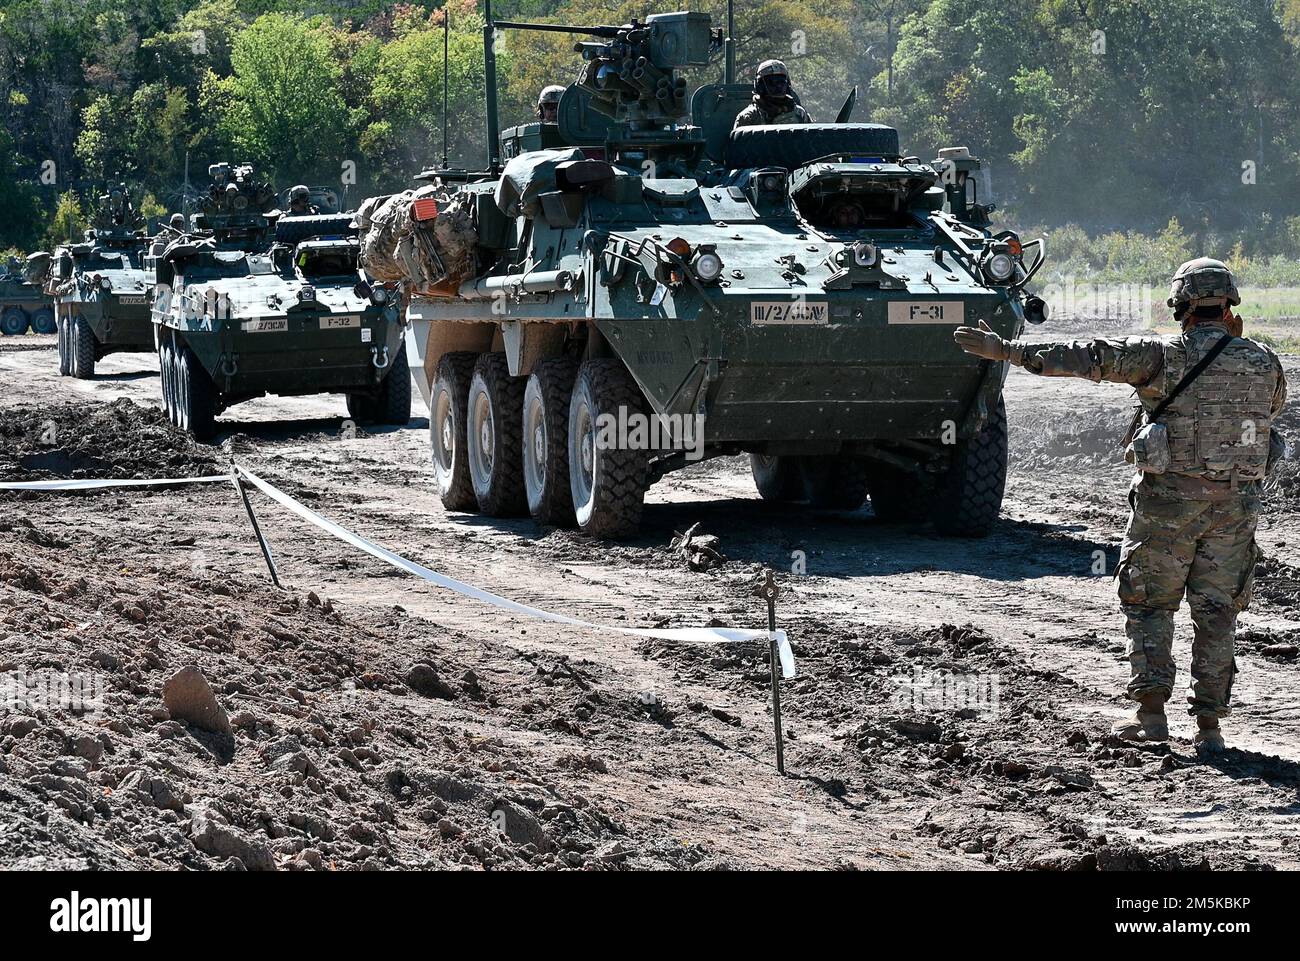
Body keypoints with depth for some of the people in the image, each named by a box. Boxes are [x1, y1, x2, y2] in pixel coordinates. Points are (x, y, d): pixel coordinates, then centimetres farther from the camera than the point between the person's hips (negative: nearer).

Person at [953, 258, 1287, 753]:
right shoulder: (1264, 362, 3)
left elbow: (1086, 357, -12)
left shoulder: (1164, 356, -9)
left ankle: (1150, 712, 4)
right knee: (1216, 610, 9)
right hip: (1235, 504, 3)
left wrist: (1005, 349, -10)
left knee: (1149, 603, 10)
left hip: (1170, 499, -3)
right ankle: (1208, 725, 7)